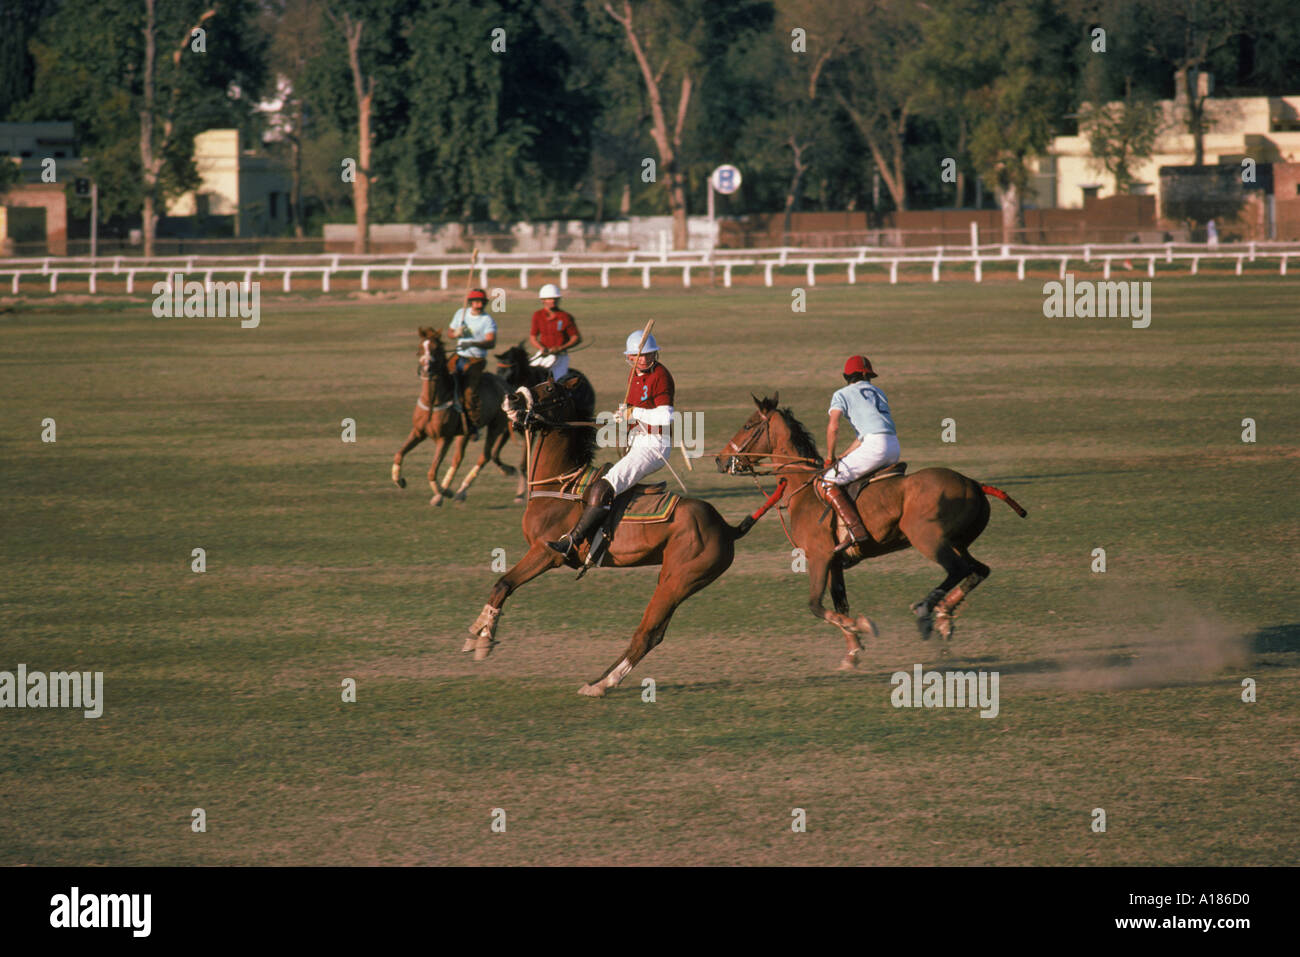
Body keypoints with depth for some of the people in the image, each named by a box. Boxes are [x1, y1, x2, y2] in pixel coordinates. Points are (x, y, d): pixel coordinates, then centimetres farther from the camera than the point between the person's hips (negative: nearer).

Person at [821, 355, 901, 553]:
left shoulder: (842, 395, 10)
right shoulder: (877, 392, 28)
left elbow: (833, 427, -5)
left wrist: (830, 458, 7)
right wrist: (843, 457, 28)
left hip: (876, 446, -7)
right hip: (895, 448, 7)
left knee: (827, 482, -7)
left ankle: (855, 529, -24)